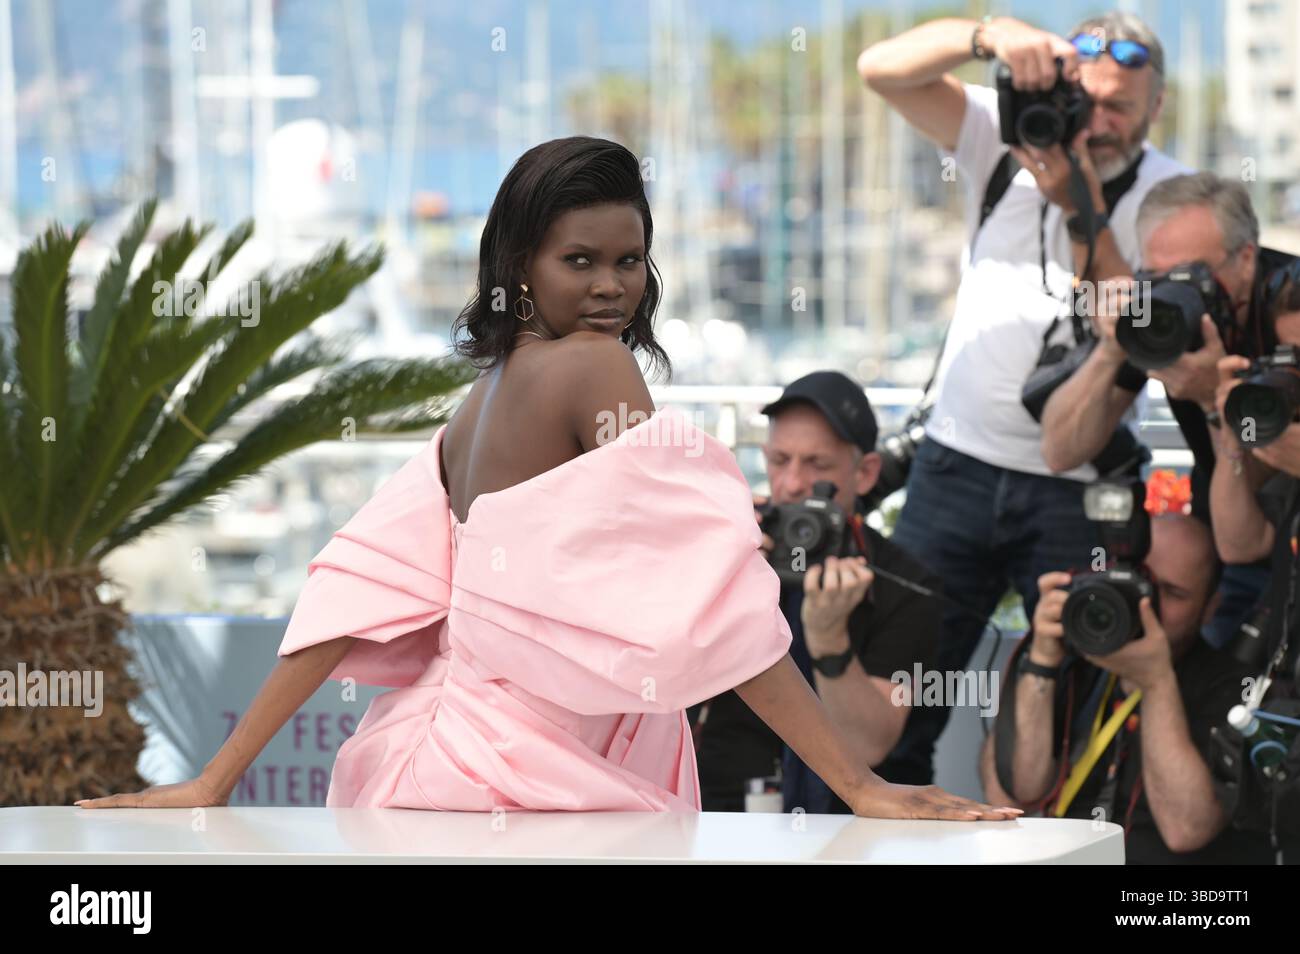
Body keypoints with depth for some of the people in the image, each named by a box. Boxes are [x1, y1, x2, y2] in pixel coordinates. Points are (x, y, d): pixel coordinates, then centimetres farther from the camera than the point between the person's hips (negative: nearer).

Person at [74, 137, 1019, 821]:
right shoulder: (595, 367, -11)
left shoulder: (476, 405, 12)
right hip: (537, 785, -8)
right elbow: (703, 600, -18)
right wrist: (861, 787, -18)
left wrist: (214, 785, 7)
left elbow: (362, 601, 7)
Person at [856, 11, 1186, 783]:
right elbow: (882, 68, -8)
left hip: (1079, 488, -2)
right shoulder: (1009, 136, 2)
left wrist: (1083, 211, -22)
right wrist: (991, 36, -25)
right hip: (959, 464, 2)